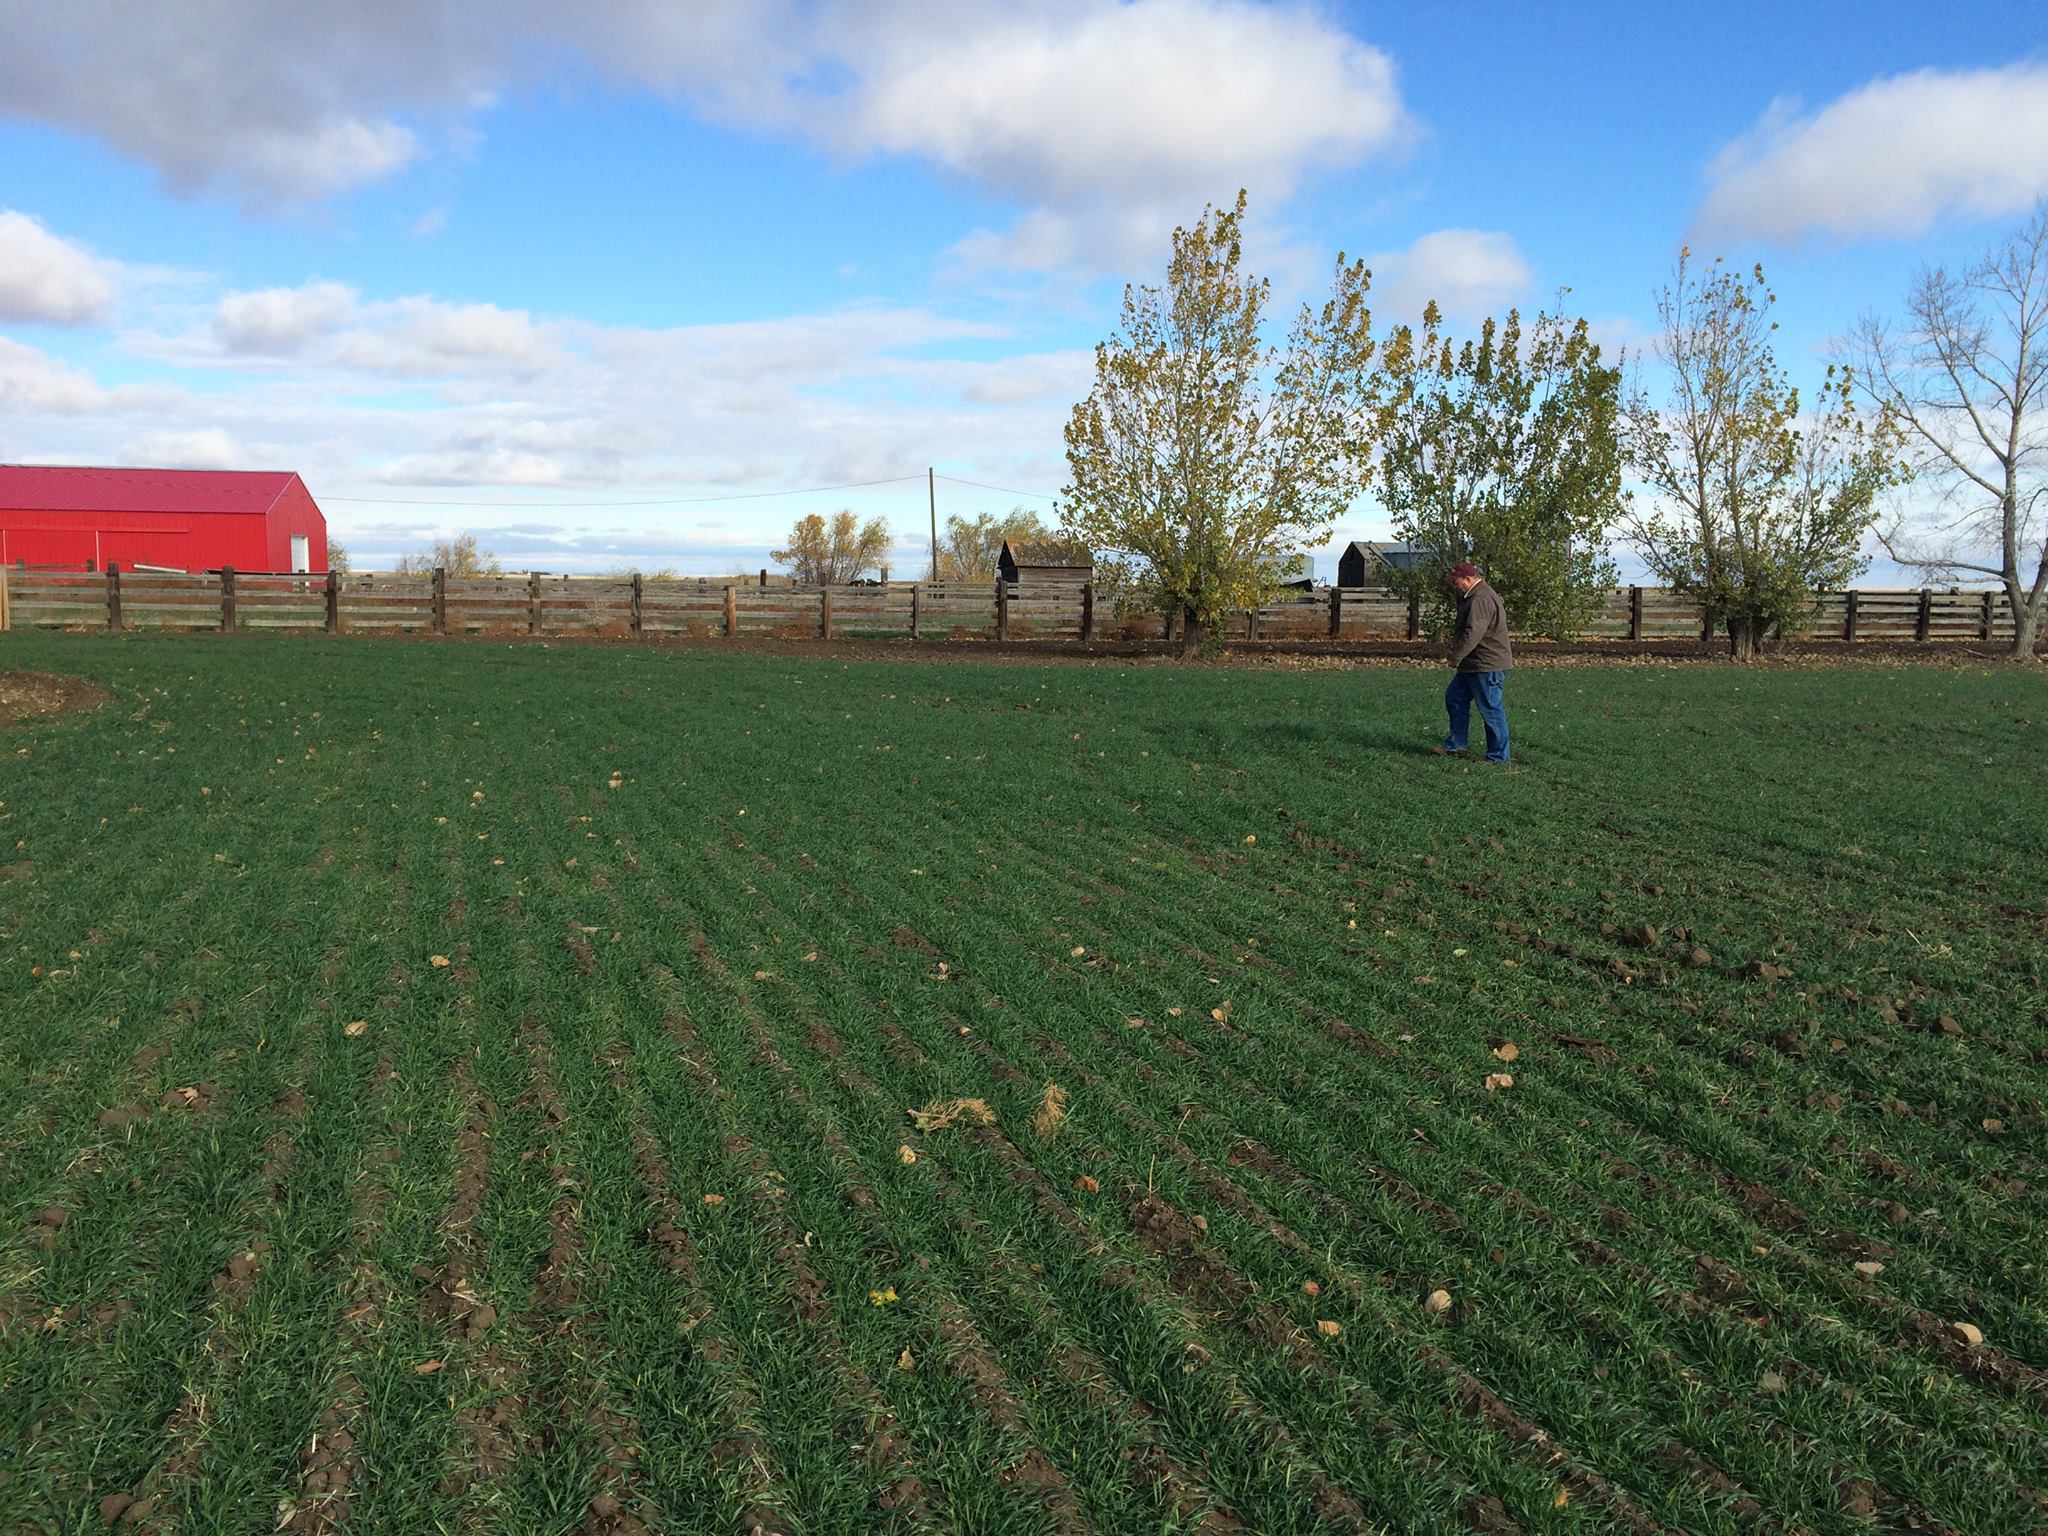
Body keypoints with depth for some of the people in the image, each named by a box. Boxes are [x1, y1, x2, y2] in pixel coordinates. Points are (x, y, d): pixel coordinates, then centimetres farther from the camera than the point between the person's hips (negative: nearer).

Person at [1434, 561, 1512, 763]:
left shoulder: (1481, 600, -21)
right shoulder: (1472, 597, 14)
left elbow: (1473, 633, -27)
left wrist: (1455, 657, -21)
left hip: (1488, 665, -11)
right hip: (1473, 664, 11)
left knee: (1491, 709, -4)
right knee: (1455, 698, 16)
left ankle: (1498, 756, 3)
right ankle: (1456, 745, 23)